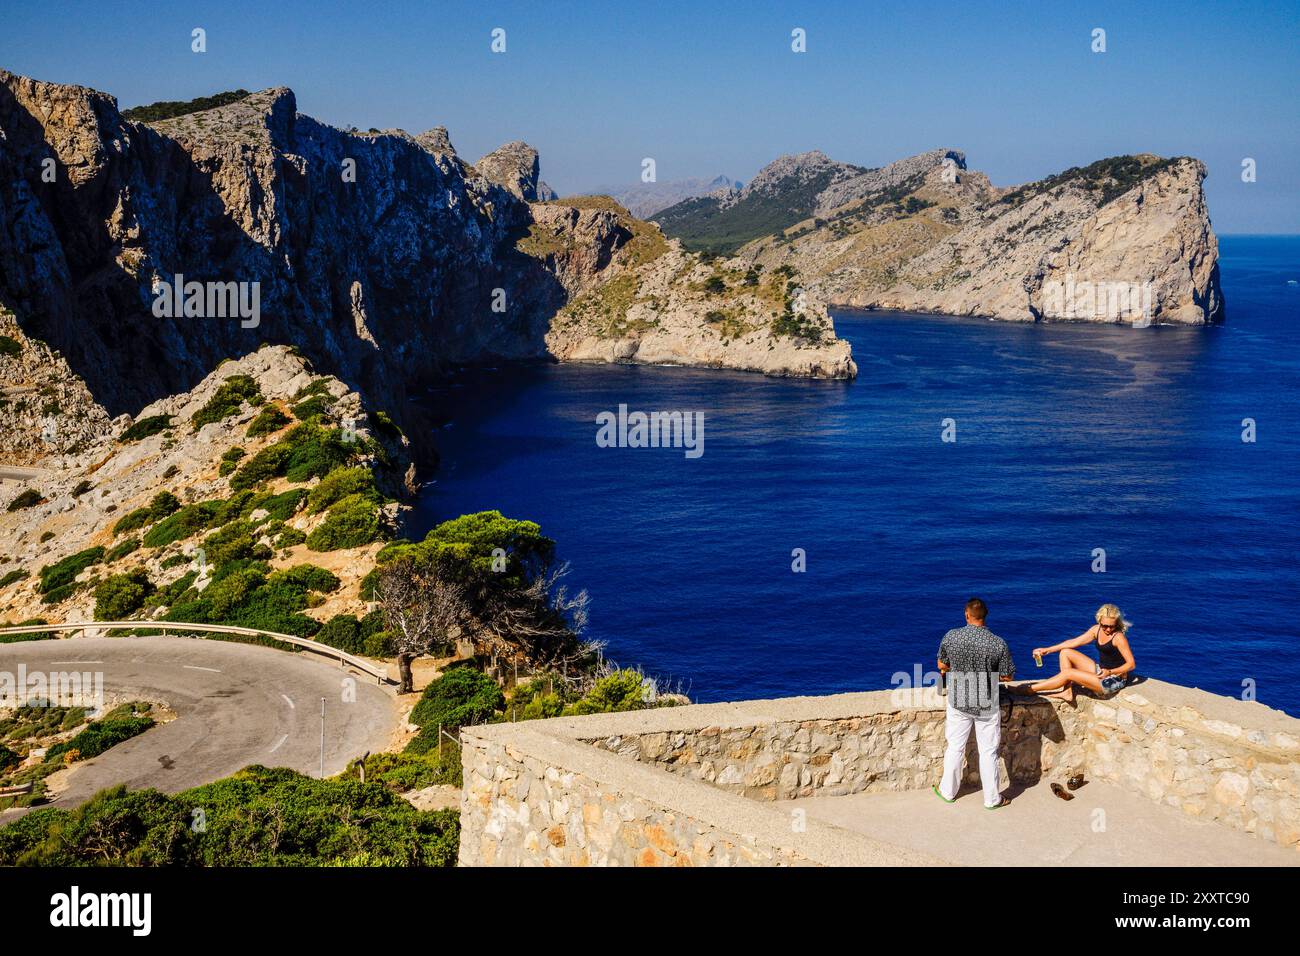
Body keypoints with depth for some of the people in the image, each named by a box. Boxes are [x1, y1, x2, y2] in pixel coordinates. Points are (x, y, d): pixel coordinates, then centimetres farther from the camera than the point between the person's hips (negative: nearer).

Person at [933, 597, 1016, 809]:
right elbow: (1007, 676, -7)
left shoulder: (951, 637, -13)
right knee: (988, 751, 10)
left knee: (955, 747, 16)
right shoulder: (998, 643, -17)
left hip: (958, 702, 2)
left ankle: (948, 791, 30)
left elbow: (942, 665, 3)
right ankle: (992, 798, 21)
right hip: (987, 705, -1)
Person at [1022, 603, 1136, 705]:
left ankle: (1030, 689, -6)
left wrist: (1110, 672, -33)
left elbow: (1131, 664, -20)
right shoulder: (1097, 630, 0)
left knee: (1068, 673, -16)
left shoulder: (1118, 637, -21)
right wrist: (1047, 650, 4)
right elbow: (1074, 642, 6)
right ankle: (1068, 692, -3)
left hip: (1114, 681, -8)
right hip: (1100, 670, 8)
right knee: (1065, 652, 3)